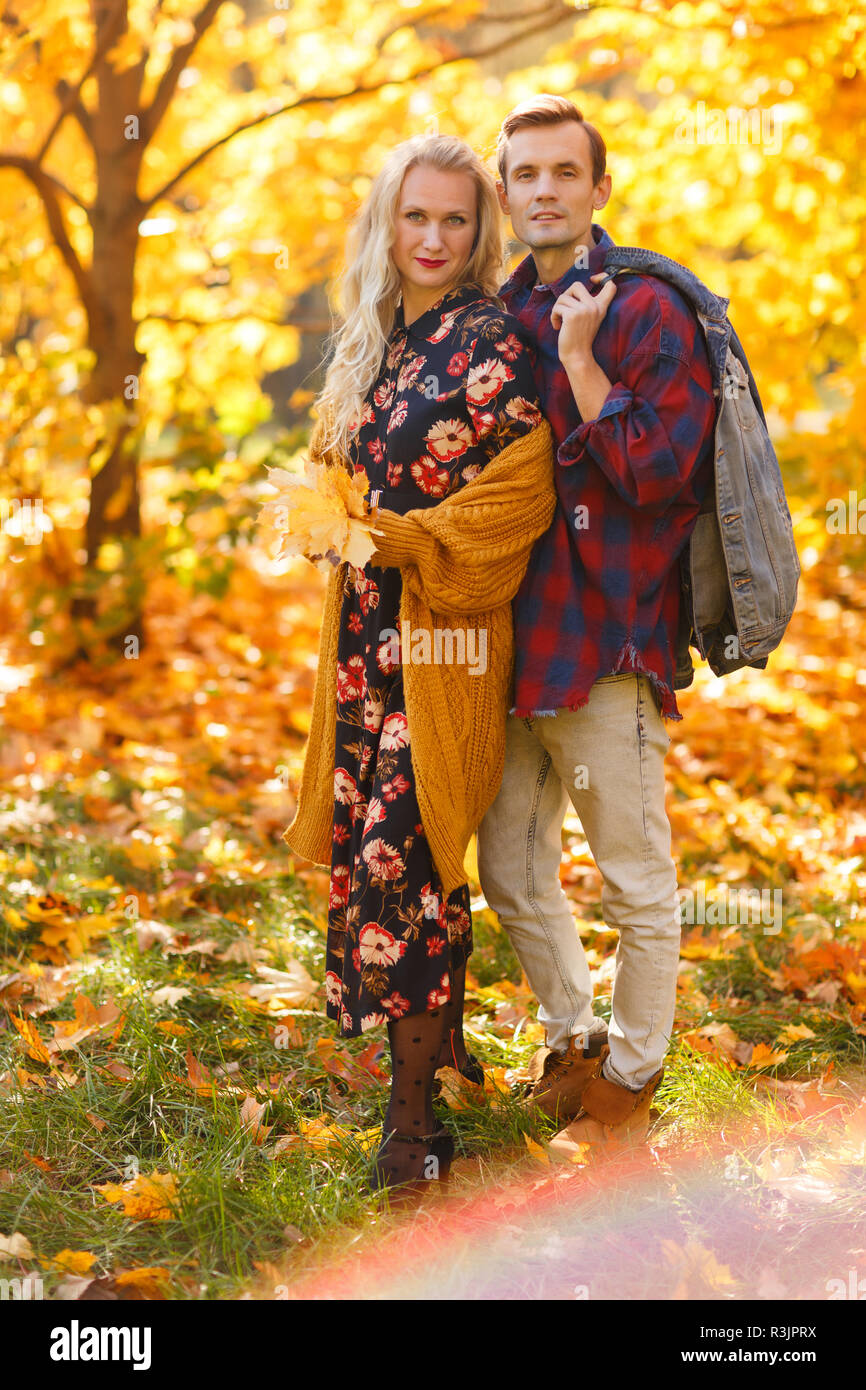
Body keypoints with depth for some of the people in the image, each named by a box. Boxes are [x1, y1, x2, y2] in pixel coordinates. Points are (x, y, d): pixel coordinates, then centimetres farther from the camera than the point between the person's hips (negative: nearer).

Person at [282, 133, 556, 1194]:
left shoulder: (490, 343, -8)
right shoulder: (372, 342, 14)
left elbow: (516, 498, -14)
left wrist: (402, 539, -21)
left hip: (445, 630, -7)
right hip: (366, 628, 7)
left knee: (404, 849, -9)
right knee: (375, 835, 11)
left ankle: (412, 1109, 1)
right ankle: (444, 1039, 30)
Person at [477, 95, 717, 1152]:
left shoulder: (648, 313, -8)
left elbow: (656, 473, -18)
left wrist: (579, 358, -17)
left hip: (609, 638, -7)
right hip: (513, 637, 7)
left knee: (636, 885, 5)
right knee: (510, 871, 16)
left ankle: (630, 1082, 22)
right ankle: (571, 1046, 35)